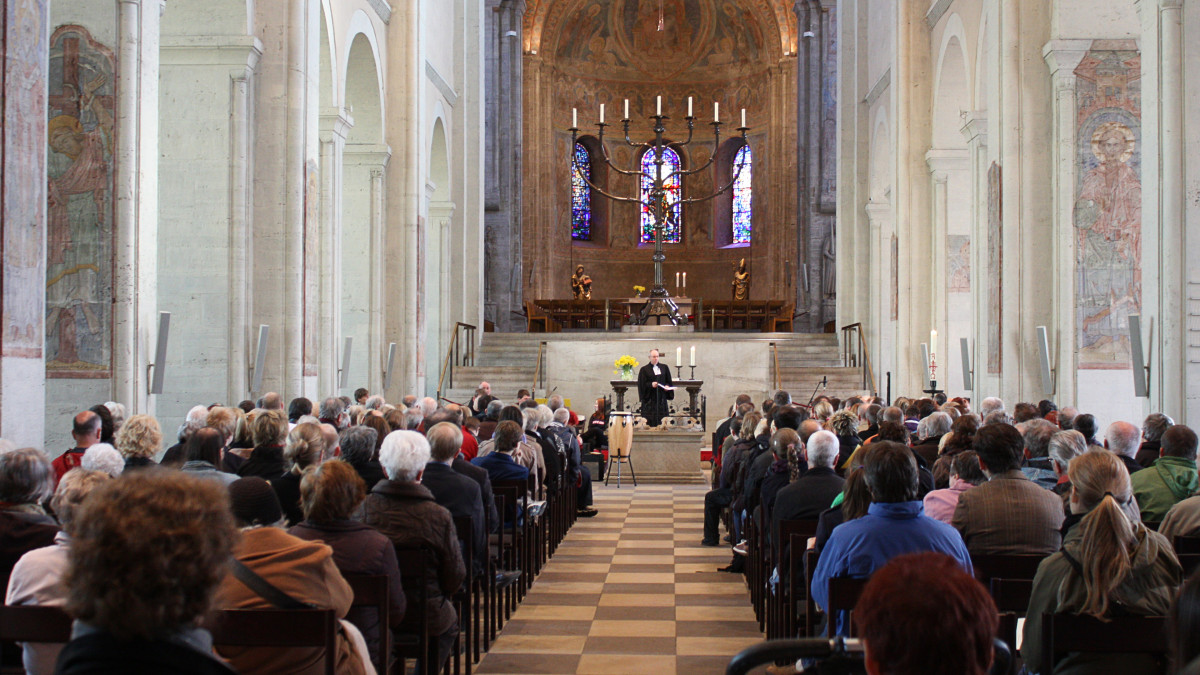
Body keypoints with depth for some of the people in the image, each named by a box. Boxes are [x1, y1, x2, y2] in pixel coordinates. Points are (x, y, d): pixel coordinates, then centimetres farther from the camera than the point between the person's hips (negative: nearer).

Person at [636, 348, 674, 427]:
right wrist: (651, 385, -19)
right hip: (650, 399, -3)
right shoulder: (644, 369, 3)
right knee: (650, 420, -8)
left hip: (661, 397, 3)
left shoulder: (664, 367, 13)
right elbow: (642, 384, -2)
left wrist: (667, 386, -6)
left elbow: (669, 381, 15)